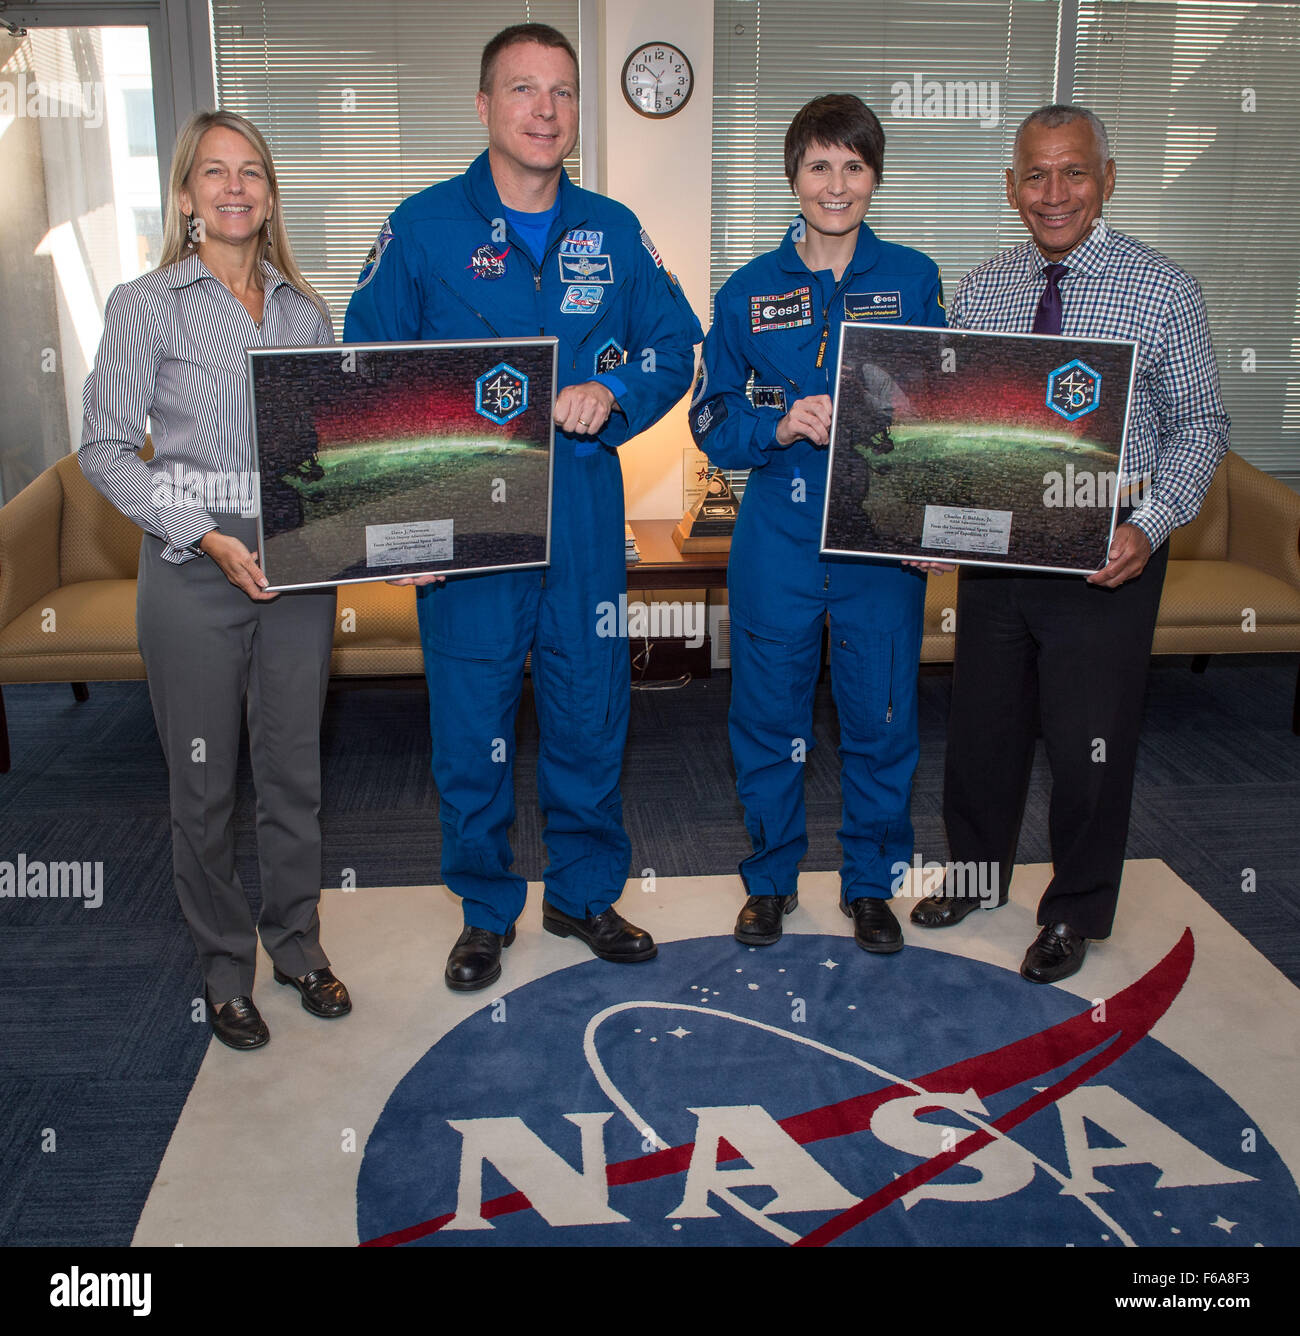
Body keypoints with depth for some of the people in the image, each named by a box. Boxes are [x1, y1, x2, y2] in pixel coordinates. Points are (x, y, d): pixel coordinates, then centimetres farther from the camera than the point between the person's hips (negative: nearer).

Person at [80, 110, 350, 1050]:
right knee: (204, 779, 7)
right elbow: (106, 451, -5)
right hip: (193, 571, -3)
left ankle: (297, 943, 30)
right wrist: (209, 539, -15)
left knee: (295, 767, 12)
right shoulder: (145, 306, -1)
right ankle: (226, 966, 25)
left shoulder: (306, 311, 10)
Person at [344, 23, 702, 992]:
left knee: (591, 707, 11)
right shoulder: (423, 228, -1)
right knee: (472, 720, 6)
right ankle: (487, 910, 25)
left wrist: (611, 391, -8)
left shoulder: (613, 231, 7)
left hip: (584, 507, 3)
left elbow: (677, 344, 13)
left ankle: (586, 892, 30)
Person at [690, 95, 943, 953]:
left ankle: (871, 883, 28)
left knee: (882, 718, 8)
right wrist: (780, 428, -16)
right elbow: (711, 419, 5)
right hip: (778, 539, 0)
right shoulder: (748, 292, 3)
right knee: (769, 718, 9)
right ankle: (772, 876, 30)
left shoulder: (914, 279, 3)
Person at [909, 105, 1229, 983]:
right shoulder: (978, 293, 5)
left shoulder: (1164, 292, -5)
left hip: (1104, 558, -3)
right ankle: (976, 872, 41)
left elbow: (1199, 428, -4)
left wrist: (1148, 526, -19)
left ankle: (1076, 912, 28)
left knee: (1091, 741, 6)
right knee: (983, 723, 17)